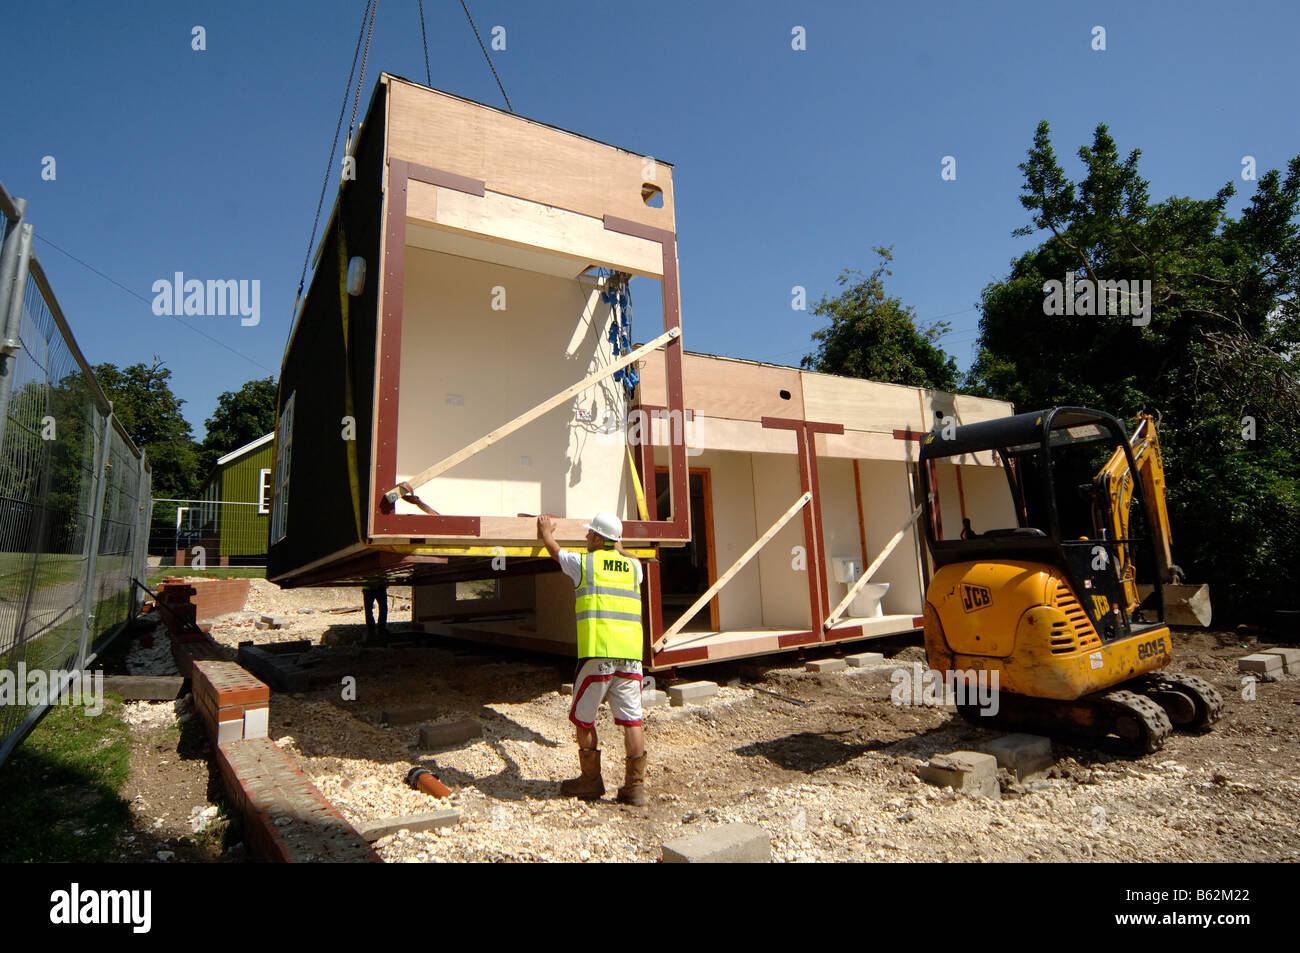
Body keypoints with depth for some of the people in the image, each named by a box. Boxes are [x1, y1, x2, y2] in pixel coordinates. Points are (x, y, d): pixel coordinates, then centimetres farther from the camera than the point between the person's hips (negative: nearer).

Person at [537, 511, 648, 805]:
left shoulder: (584, 563, 2)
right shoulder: (633, 567, 11)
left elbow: (555, 551, 23)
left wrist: (546, 532, 43)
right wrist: (616, 542, 56)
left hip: (598, 654, -4)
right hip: (630, 655, 4)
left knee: (583, 718, 14)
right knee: (632, 720, 7)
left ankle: (591, 781, 25)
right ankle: (635, 786, 11)